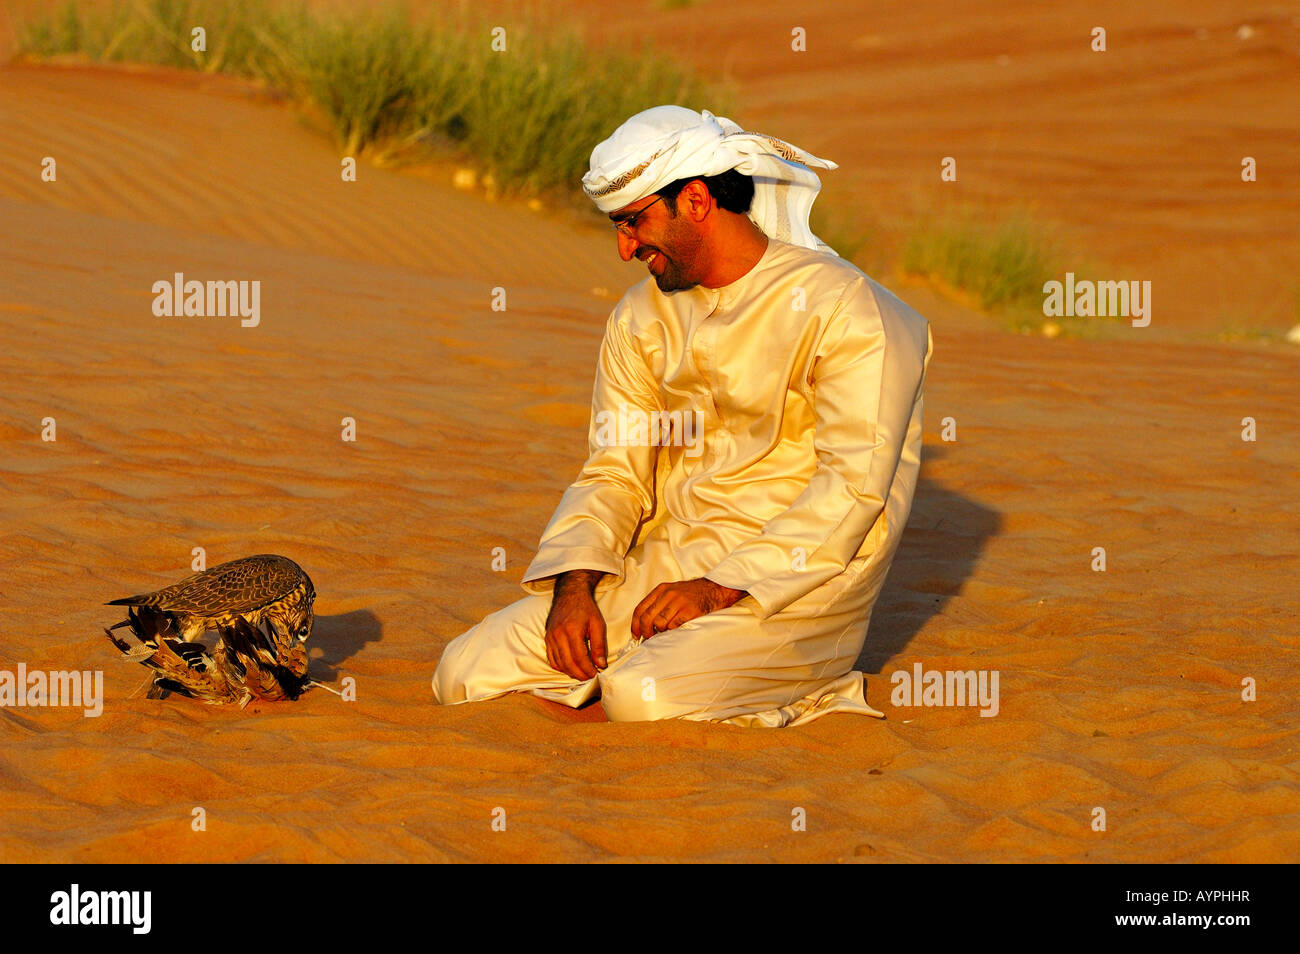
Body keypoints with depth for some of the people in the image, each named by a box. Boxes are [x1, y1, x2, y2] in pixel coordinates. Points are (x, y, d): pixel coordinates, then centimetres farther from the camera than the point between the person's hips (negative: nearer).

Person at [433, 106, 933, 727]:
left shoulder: (846, 310, -10)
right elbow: (615, 472, 11)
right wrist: (575, 586, -9)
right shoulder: (640, 318, 13)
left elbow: (856, 485, -17)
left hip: (789, 588, -6)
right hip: (659, 570, 6)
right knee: (466, 675, -9)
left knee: (640, 697, -32)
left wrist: (720, 588, -21)